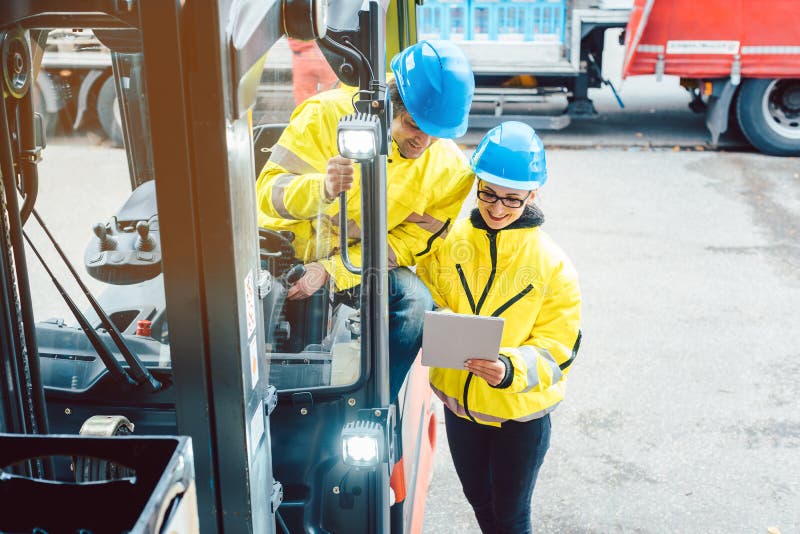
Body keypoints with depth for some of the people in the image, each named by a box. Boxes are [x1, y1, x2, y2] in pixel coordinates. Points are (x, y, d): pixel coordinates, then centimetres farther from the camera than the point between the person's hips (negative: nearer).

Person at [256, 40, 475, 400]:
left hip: (357, 262, 2)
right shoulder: (330, 114, -19)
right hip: (287, 247, -1)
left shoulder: (450, 170, -11)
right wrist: (322, 188, -45)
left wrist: (332, 271, -23)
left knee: (415, 302, -25)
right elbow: (269, 191, -21)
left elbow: (408, 242, -9)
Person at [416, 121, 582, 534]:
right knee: (478, 498, 26)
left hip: (520, 411, -3)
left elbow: (557, 348, -17)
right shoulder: (449, 241, -10)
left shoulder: (551, 264, -17)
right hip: (458, 399, 3)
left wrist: (509, 370, -35)